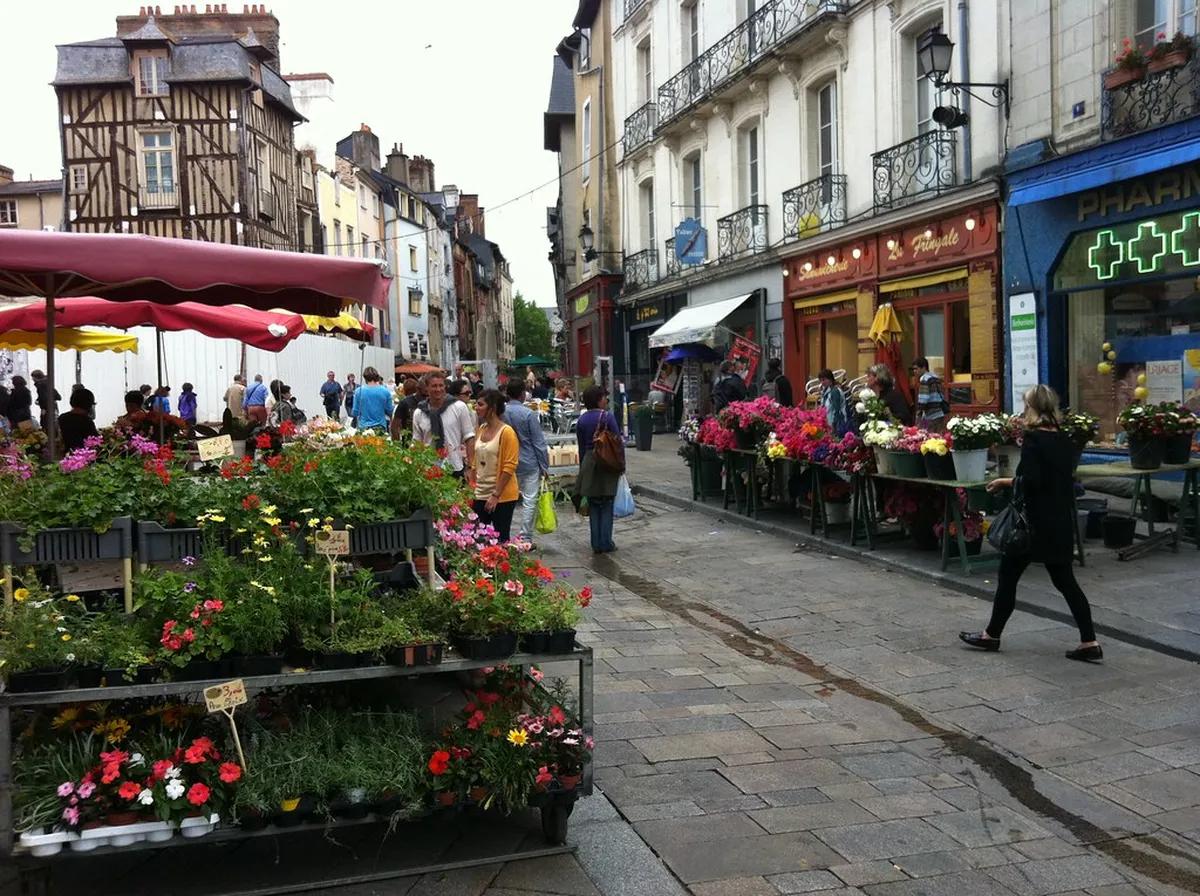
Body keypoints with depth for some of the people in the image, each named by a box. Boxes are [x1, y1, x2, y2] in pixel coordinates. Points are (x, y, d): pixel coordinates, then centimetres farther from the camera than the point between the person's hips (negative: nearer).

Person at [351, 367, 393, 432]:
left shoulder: (359, 391, -4)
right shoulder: (385, 391, -3)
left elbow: (355, 413, -1)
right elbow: (389, 411, 3)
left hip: (363, 427, -1)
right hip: (380, 427, 1)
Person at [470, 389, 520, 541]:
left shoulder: (506, 432, -12)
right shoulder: (480, 429, 9)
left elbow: (509, 467, -15)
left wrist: (496, 495, -17)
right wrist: (471, 489, 11)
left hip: (502, 497, -6)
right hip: (480, 495, 6)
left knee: (501, 539, 2)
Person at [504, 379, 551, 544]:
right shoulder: (529, 414, -13)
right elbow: (539, 443, -10)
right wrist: (545, 466, -1)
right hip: (529, 464, -4)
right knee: (529, 501, 3)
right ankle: (526, 538, 5)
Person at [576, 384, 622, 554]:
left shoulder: (581, 420, 4)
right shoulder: (607, 417, -10)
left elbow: (581, 447, 9)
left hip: (589, 463, 4)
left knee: (593, 505, 10)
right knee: (606, 505, 5)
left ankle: (596, 544, 10)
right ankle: (606, 543, 6)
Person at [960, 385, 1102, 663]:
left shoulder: (1033, 440, -15)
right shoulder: (1065, 440, 6)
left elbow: (1031, 481, -23)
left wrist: (1007, 482, -7)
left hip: (1036, 523, -7)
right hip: (1061, 523, 7)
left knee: (1008, 575, 7)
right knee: (1064, 580, 11)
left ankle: (992, 635, 17)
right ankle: (1089, 642, 7)